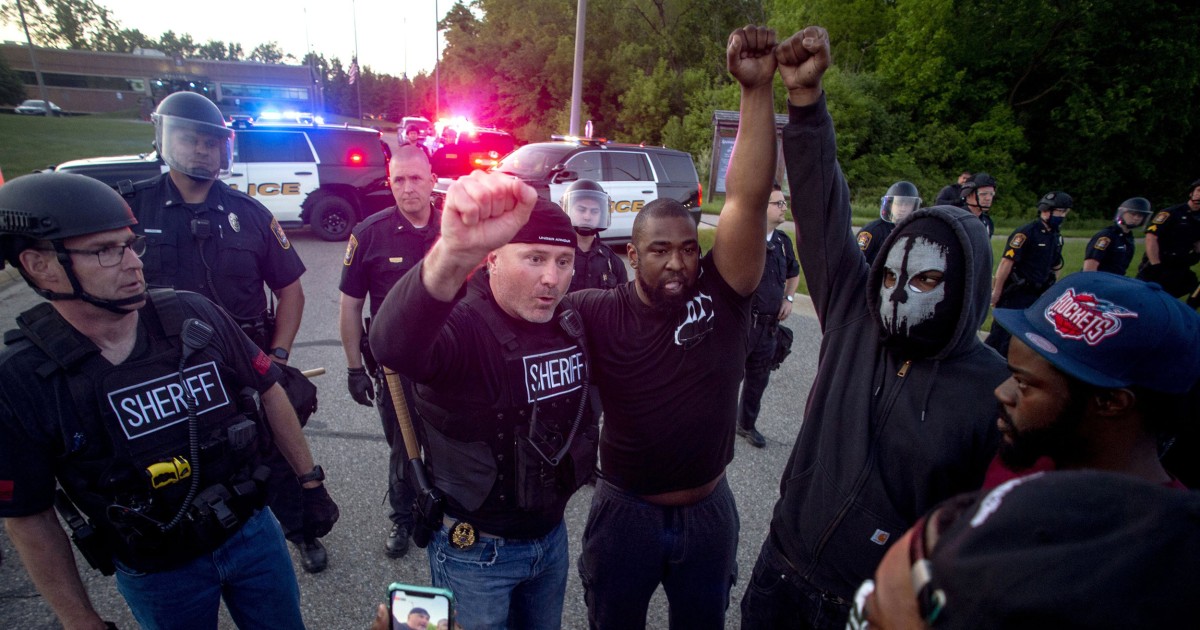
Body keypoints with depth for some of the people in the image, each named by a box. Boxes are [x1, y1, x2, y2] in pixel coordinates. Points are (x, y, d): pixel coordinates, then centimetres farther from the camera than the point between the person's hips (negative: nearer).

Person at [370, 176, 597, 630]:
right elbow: (394, 346, -51)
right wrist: (453, 253, -67)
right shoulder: (461, 326, -26)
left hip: (551, 536, 6)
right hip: (475, 550, -6)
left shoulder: (570, 326, -3)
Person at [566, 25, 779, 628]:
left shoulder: (721, 294, -16)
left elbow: (748, 198, -26)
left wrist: (757, 88, -32)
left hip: (709, 511, 2)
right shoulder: (596, 314, -16)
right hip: (624, 511, -1)